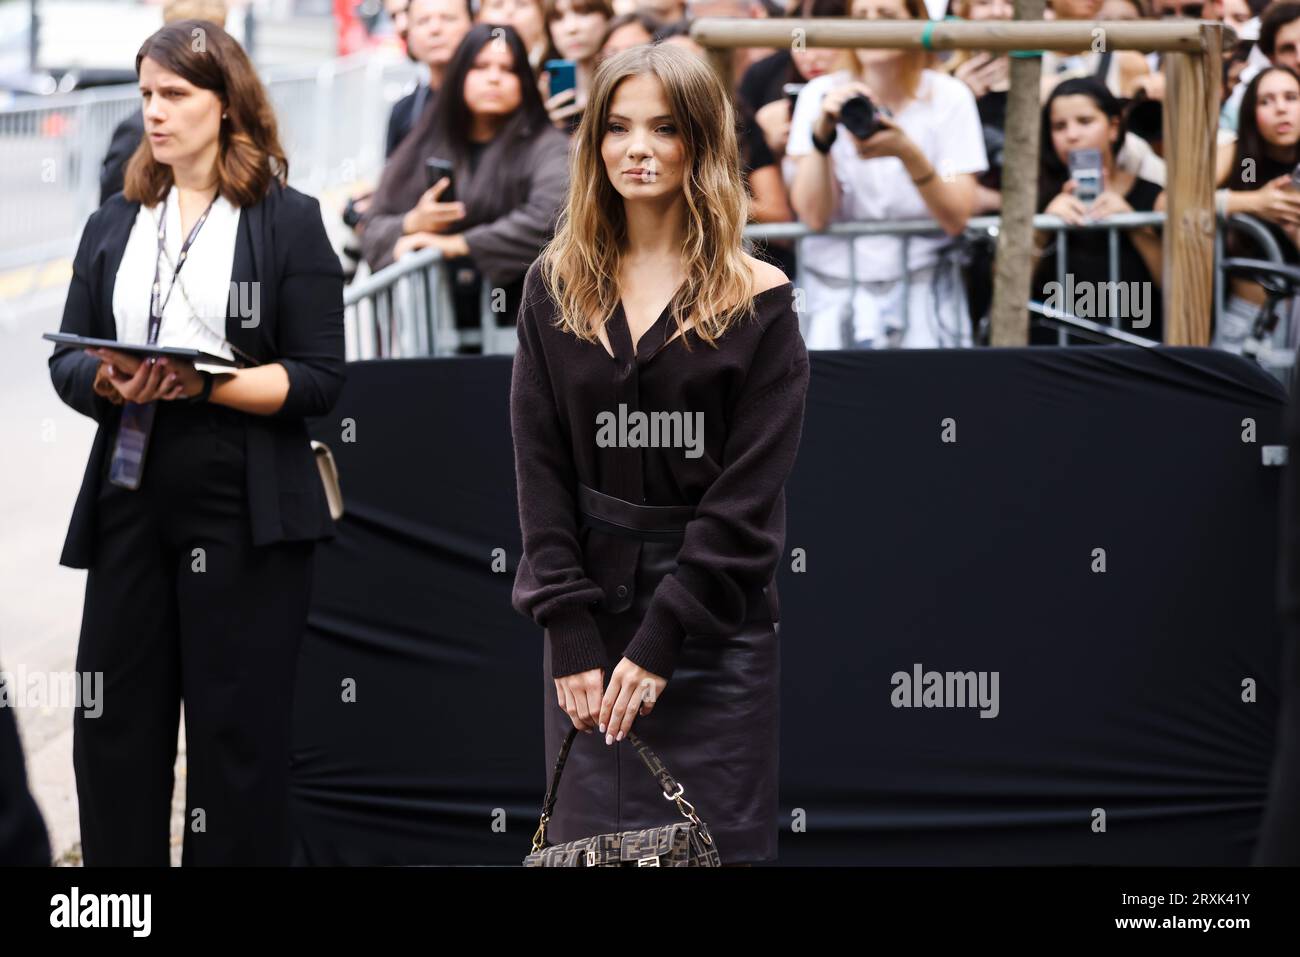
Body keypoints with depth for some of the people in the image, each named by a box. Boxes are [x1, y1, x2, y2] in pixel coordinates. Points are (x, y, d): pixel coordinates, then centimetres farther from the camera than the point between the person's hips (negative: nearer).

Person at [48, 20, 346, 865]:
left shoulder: (289, 222, 0)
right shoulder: (114, 224, 14)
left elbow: (319, 380, -7)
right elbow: (65, 359, 9)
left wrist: (203, 384, -20)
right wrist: (108, 381, -14)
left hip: (246, 514, -4)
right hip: (130, 502, 4)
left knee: (238, 736, 0)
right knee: (114, 730, 5)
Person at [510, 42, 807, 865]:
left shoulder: (757, 301, -5)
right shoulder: (556, 287, 5)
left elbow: (749, 496, -9)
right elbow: (540, 470, 1)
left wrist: (659, 642, -14)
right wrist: (572, 635, -9)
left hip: (715, 624, -3)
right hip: (591, 617, 3)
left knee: (716, 843, -2)